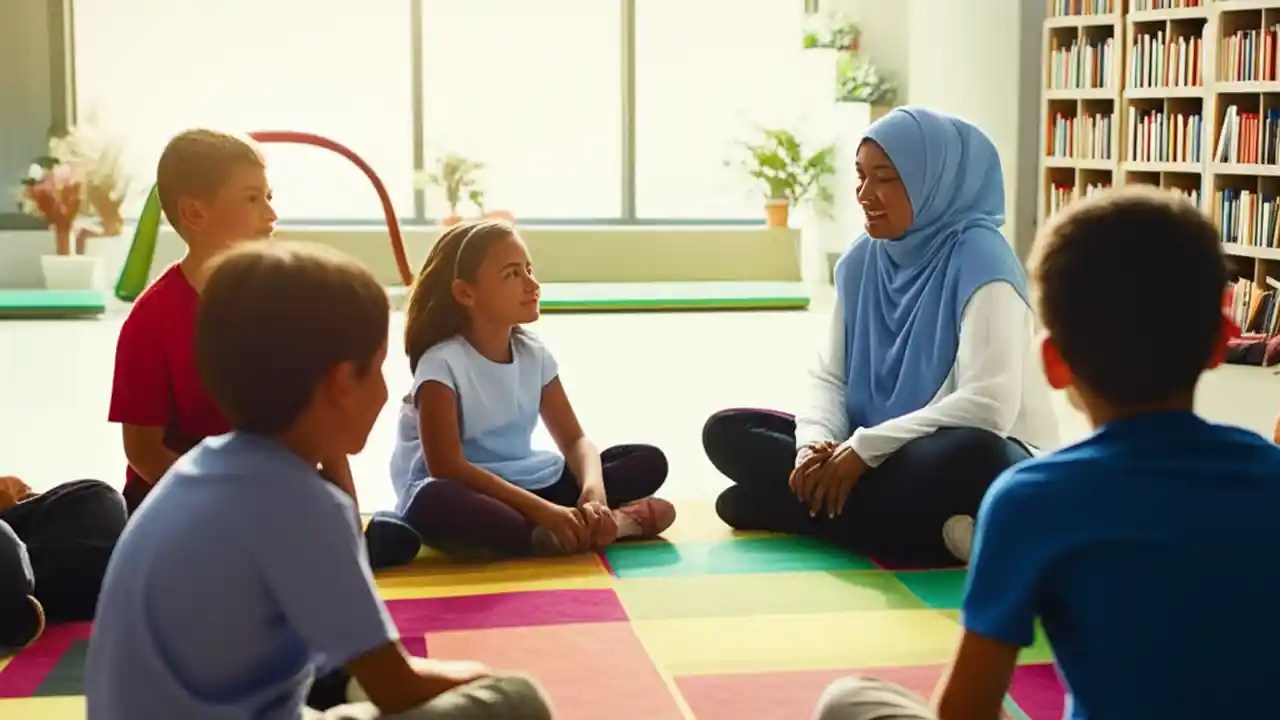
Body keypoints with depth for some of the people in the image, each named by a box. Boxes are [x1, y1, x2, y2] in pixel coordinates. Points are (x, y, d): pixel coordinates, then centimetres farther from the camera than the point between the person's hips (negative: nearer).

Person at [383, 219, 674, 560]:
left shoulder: (534, 354, 2)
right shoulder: (442, 363, -16)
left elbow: (575, 440, 3)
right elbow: (447, 468, -24)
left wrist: (594, 492, -21)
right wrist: (542, 510, -31)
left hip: (523, 486, 6)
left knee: (648, 461, -3)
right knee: (434, 504, -44)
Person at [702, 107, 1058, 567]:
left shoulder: (978, 259, -17)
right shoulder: (861, 261, 3)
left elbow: (988, 406, -25)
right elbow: (829, 376, 6)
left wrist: (864, 450, -24)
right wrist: (815, 444, -16)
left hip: (982, 459, -7)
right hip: (883, 453, 7)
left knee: (968, 456, -42)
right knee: (727, 431, -4)